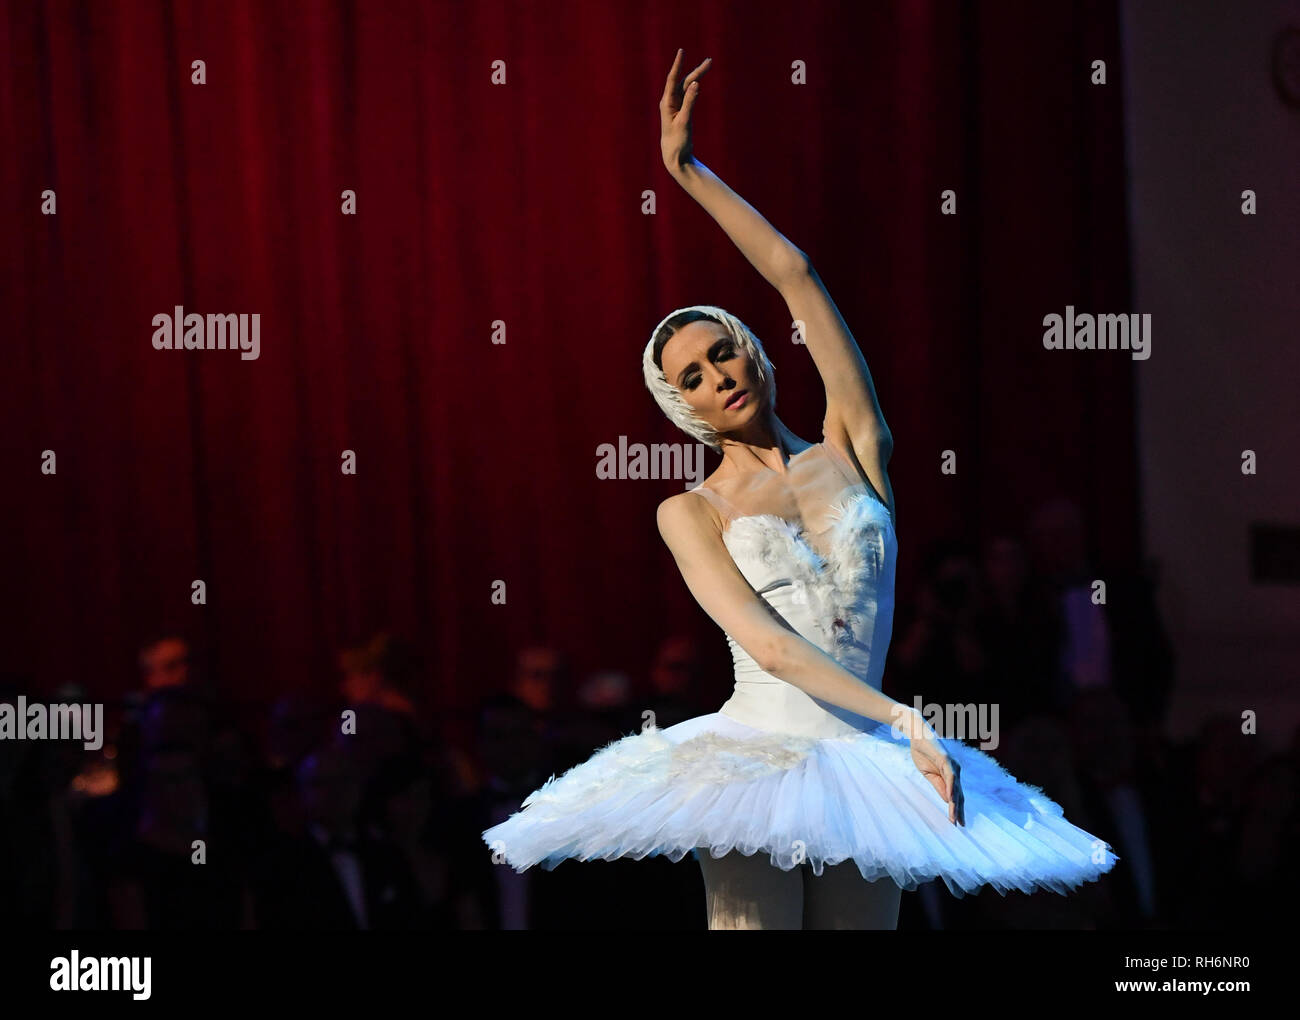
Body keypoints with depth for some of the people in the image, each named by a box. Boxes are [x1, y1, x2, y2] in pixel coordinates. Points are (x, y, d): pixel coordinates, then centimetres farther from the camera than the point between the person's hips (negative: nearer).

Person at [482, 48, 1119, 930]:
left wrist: (689, 171, 15)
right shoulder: (691, 514, 8)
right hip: (756, 756, -2)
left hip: (865, 777, 2)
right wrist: (903, 723, -21)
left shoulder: (852, 452, 12)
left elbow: (796, 276, 9)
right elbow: (762, 638, -8)